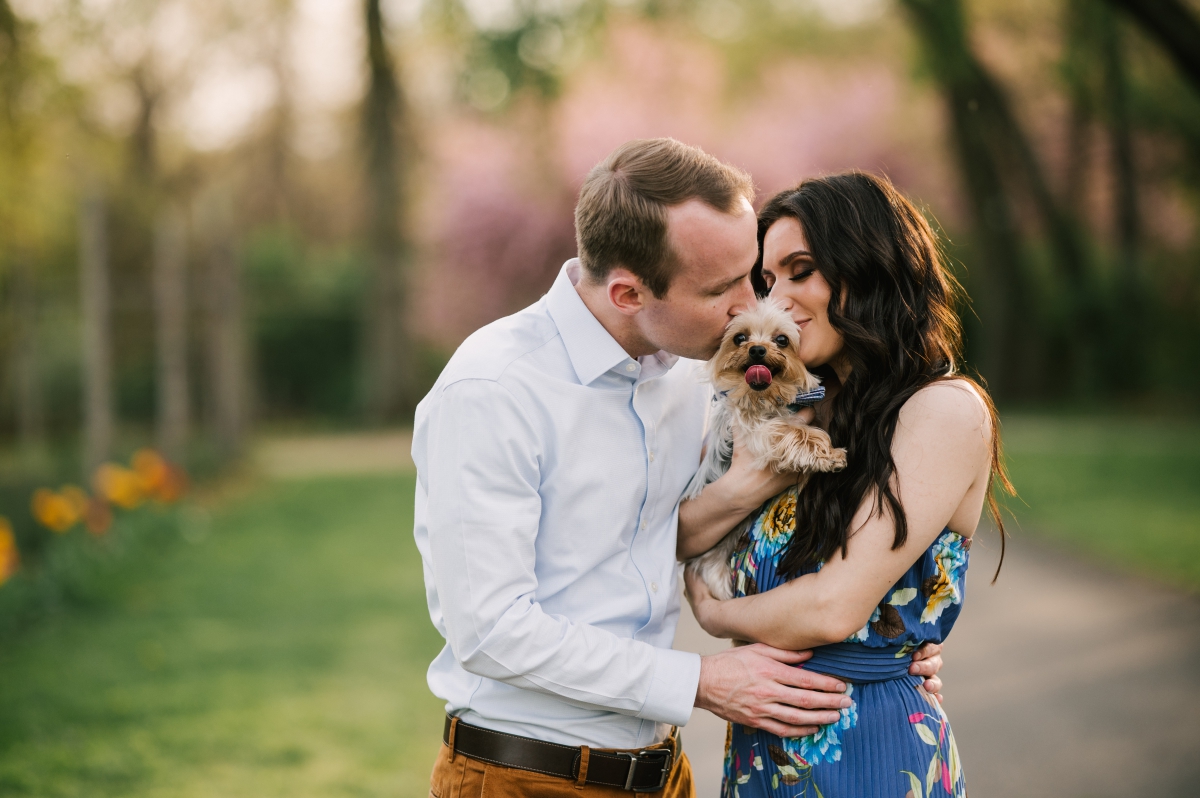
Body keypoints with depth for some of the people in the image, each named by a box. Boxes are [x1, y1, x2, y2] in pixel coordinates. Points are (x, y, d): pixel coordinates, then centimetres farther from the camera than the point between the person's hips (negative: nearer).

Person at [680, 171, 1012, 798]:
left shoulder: (946, 409, -13)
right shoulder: (814, 410, 8)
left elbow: (836, 608, -20)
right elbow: (682, 535, 0)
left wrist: (715, 613, -3)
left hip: (869, 747, -7)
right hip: (762, 748, 7)